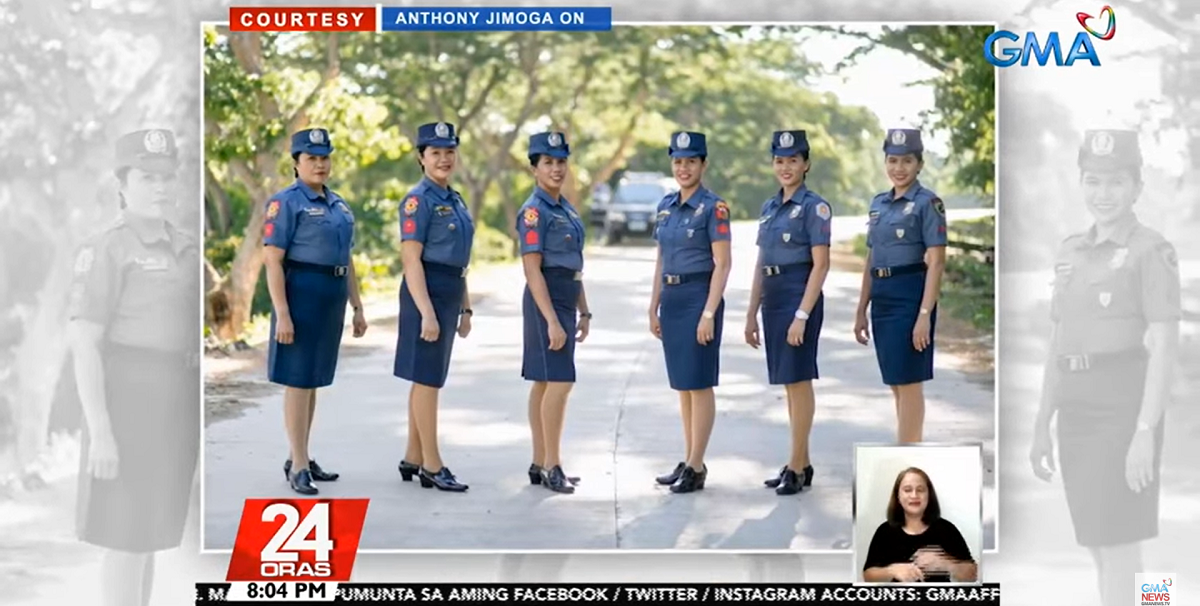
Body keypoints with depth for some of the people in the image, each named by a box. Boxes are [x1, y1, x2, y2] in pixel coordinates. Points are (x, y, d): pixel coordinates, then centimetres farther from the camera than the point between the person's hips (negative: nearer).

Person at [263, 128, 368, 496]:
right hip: (301, 293, -7)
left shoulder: (338, 204, 14)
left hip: (332, 297, 7)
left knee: (313, 379, 12)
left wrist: (357, 307, 14)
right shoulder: (285, 203, -8)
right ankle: (299, 467, -2)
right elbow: (273, 261, -13)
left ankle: (299, 458, 21)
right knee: (298, 379, -5)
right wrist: (282, 314, -20)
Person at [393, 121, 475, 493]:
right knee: (428, 379, -4)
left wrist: (465, 309, 17)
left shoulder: (455, 200, 15)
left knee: (426, 379, 12)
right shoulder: (419, 200, -11)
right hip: (426, 292, -9)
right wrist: (426, 312, -21)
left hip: (450, 294, 9)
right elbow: (411, 260, -16)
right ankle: (432, 467, 1)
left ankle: (412, 460, 19)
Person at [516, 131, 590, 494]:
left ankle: (540, 465, 15)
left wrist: (583, 311, 16)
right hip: (545, 301, -9)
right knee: (559, 382, -11)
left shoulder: (567, 209, 14)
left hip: (565, 301, 9)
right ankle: (551, 466, -6)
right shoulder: (534, 211, -12)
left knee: (544, 383, 10)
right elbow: (532, 271, -17)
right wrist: (552, 320, -21)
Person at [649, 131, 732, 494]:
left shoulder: (713, 207, -9)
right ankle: (689, 461, 19)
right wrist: (654, 306, 13)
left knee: (699, 383, -3)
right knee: (682, 384, 11)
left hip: (699, 296, -7)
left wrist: (709, 313, -18)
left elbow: (722, 264, -12)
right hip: (671, 298, 7)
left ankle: (696, 468, 2)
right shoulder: (666, 206, 12)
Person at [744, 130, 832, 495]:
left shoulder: (814, 207, -8)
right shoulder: (769, 208, 14)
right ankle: (801, 464, 17)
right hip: (772, 298, 8)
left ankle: (796, 468, 0)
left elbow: (820, 264, -13)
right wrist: (752, 313, 13)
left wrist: (802, 315, -19)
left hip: (800, 297, -8)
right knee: (789, 383, 10)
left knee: (798, 380, -5)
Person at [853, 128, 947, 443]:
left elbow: (936, 263, -13)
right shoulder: (879, 203, 13)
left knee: (908, 381, -5)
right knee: (896, 383, 11)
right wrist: (861, 310, 15)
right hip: (882, 299, 7)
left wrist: (924, 314, -19)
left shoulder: (928, 203, -8)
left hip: (911, 297, -7)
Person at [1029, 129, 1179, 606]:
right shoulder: (1072, 252, 14)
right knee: (1102, 545, 10)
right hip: (1078, 413, 7)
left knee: (1116, 545, -7)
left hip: (1126, 408, -7)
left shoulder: (1152, 251, -8)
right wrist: (1043, 427, 12)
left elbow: (1164, 348, -14)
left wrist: (1145, 433, -21)